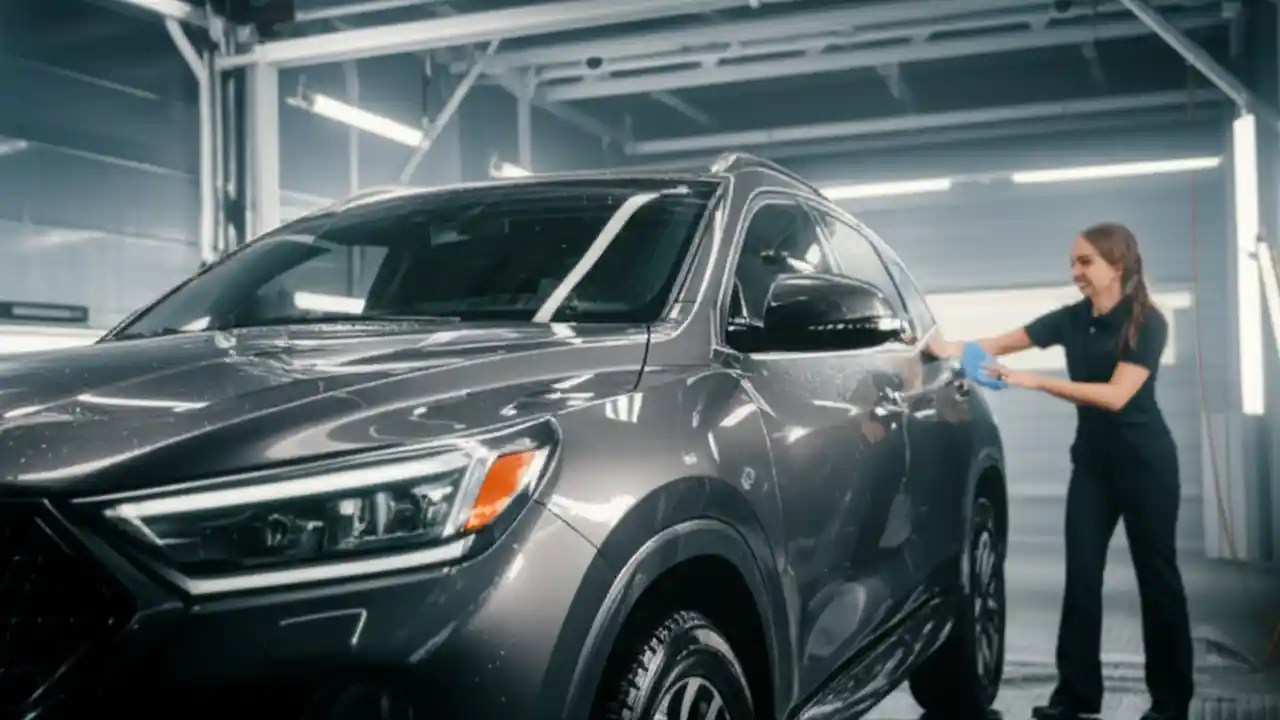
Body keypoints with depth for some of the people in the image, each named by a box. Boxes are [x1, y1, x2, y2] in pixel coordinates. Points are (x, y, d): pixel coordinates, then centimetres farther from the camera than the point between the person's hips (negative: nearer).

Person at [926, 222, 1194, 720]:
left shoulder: (1147, 323, -12)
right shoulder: (1071, 320, 3)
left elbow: (1117, 395, -23)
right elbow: (1000, 344, -2)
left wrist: (1034, 382, -28)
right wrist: (952, 349, -22)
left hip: (1146, 463, -5)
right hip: (1092, 462, 5)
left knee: (1156, 575, 3)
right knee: (1081, 574, 0)